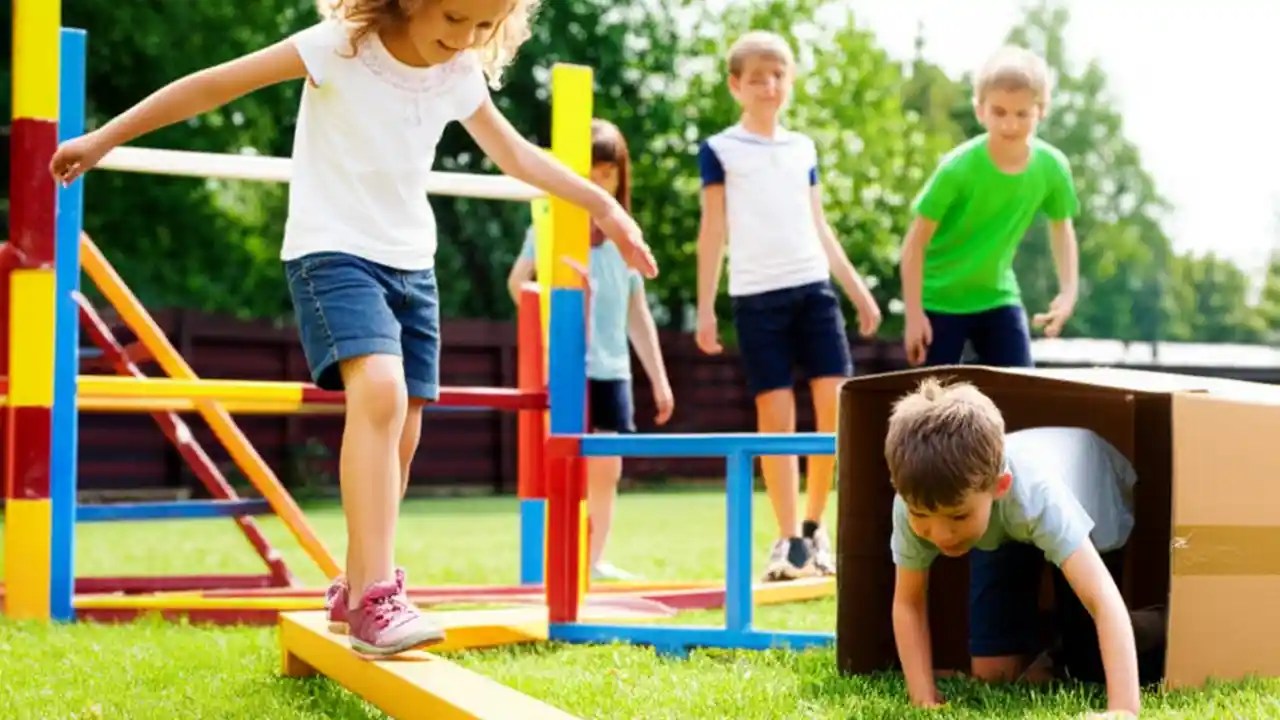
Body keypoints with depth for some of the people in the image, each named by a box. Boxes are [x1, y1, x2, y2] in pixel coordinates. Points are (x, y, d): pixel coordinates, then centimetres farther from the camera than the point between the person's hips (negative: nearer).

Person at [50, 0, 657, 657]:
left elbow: (518, 157, 18)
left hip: (412, 264, 6)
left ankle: (357, 590, 23)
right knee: (380, 391, -28)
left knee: (399, 433, 5)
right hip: (332, 252, -6)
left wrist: (604, 208, 20)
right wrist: (105, 138, -11)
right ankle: (376, 600, -31)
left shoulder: (460, 77, 2)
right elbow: (212, 86, -12)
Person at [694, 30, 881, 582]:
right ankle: (789, 540, 2)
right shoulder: (720, 149, 4)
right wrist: (705, 307, -2)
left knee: (837, 403, -6)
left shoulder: (803, 148, 15)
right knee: (775, 415, -5)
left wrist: (858, 290, 17)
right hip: (756, 295, -3)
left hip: (814, 288, 4)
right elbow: (713, 230, 3)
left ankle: (815, 526, 9)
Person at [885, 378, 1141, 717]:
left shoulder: (1036, 493, -48)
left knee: (1088, 670, -4)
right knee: (992, 673, -8)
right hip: (1003, 533, 3)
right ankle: (1043, 656, 23)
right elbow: (908, 603, -21)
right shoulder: (917, 500, -36)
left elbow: (1106, 602, -53)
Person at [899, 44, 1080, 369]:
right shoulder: (958, 167, -26)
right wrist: (914, 314, -19)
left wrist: (1068, 291, -4)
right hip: (939, 300, -4)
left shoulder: (1052, 166, -14)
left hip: (998, 297, 4)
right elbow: (915, 242, -18)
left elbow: (1061, 225, 7)